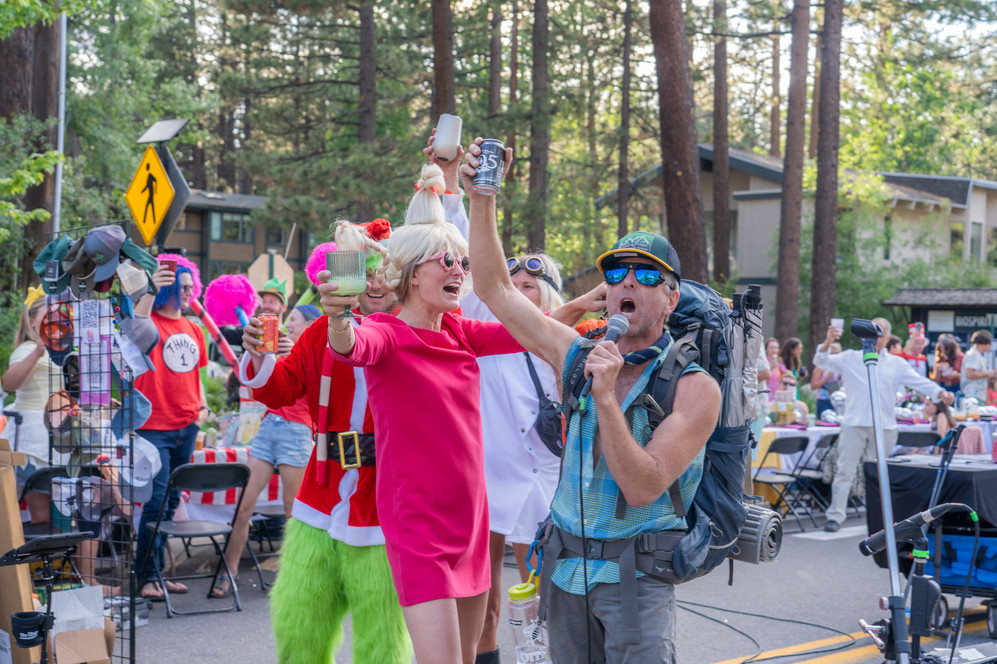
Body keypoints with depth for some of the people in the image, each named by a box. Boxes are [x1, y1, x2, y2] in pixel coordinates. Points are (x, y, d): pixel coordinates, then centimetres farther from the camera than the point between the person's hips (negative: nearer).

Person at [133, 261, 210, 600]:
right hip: (155, 427, -7)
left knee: (172, 500, 11)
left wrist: (203, 407, 9)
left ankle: (158, 570, 19)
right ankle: (146, 576, -1)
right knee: (157, 499, -10)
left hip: (187, 426, 7)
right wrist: (150, 291, -37)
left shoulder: (193, 329, 14)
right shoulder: (151, 321, -5)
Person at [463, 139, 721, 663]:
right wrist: (482, 200, -4)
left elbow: (643, 488, -19)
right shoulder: (579, 356, 3)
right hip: (565, 571, 4)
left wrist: (606, 398, -27)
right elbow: (495, 288, 5)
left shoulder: (694, 387, -10)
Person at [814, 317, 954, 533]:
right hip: (854, 424, -2)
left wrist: (941, 393, -10)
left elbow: (920, 382, 7)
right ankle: (835, 516, -2)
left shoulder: (897, 364, 13)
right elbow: (822, 362, 0)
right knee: (845, 471, -4)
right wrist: (828, 343, -20)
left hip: (884, 426, 2)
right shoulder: (850, 358, 9)